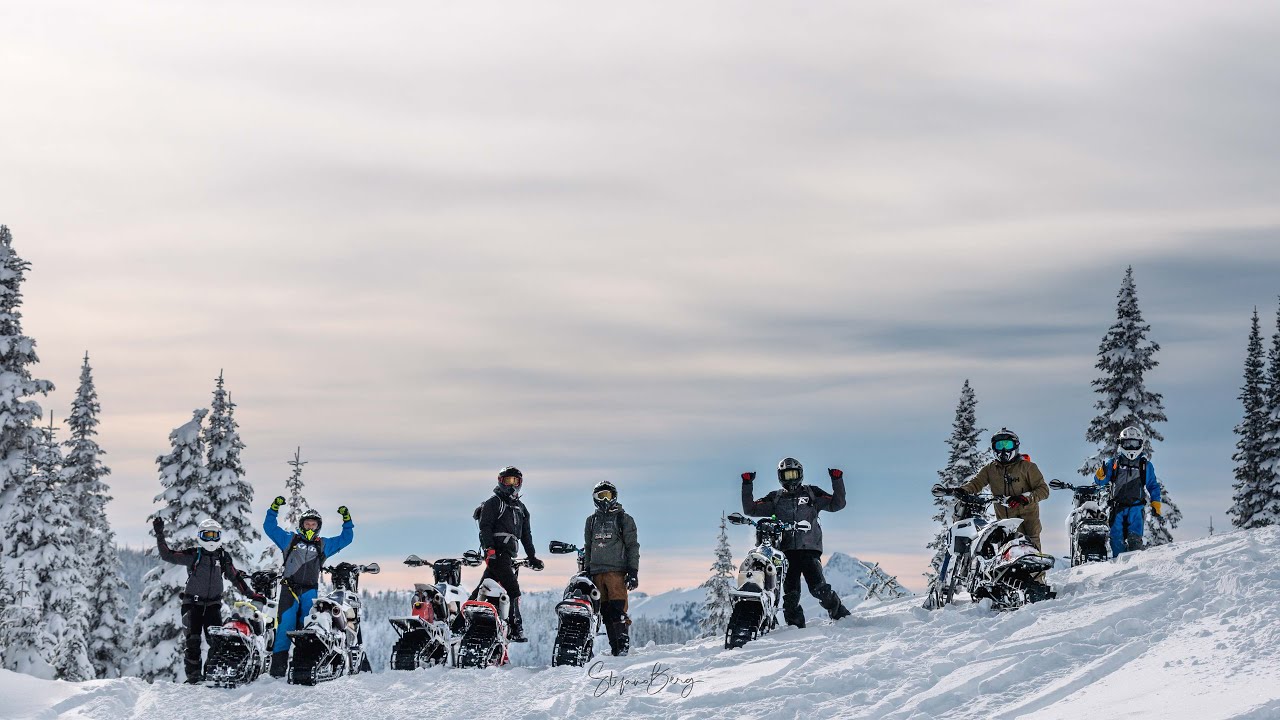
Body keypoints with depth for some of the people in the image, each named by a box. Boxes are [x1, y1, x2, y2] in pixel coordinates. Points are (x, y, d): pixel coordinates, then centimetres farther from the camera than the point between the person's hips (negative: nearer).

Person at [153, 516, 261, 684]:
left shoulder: (223, 557, 8)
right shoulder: (192, 555, -2)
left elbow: (235, 577, 15)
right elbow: (167, 555, -6)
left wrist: (251, 594, 13)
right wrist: (160, 535, -15)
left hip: (213, 604, 3)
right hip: (193, 602, -3)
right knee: (193, 640, -10)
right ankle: (193, 673, -5)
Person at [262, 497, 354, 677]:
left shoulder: (324, 545, 18)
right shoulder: (290, 539, 14)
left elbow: (346, 538, 22)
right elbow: (269, 527, 15)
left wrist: (347, 521, 12)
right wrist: (274, 509, 6)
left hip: (310, 592, 2)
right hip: (289, 589, -2)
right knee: (285, 626, -11)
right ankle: (278, 665, -13)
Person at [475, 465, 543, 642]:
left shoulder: (521, 508, 25)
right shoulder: (493, 503, 2)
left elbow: (526, 535, 28)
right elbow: (485, 527, -8)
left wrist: (532, 557, 22)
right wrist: (489, 548, -20)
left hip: (509, 555, 8)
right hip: (497, 553, -8)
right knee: (512, 587, -17)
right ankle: (515, 628, -20)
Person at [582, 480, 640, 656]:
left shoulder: (624, 519, 6)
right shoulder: (592, 520, 19)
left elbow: (632, 546, 2)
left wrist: (633, 571, -6)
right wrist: (586, 571, 16)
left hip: (616, 571, -4)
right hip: (597, 572, 4)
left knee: (617, 609, -14)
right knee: (605, 612, 0)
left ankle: (623, 645, -16)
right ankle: (614, 647, 1)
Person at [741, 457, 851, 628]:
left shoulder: (812, 493, 13)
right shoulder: (775, 498, 16)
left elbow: (836, 504, 8)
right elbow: (751, 509, 13)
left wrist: (837, 481, -3)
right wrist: (747, 486, 5)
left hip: (809, 549, -2)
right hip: (786, 551, 2)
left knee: (819, 588, -15)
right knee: (791, 593, -4)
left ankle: (842, 616, -3)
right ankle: (795, 625, 2)